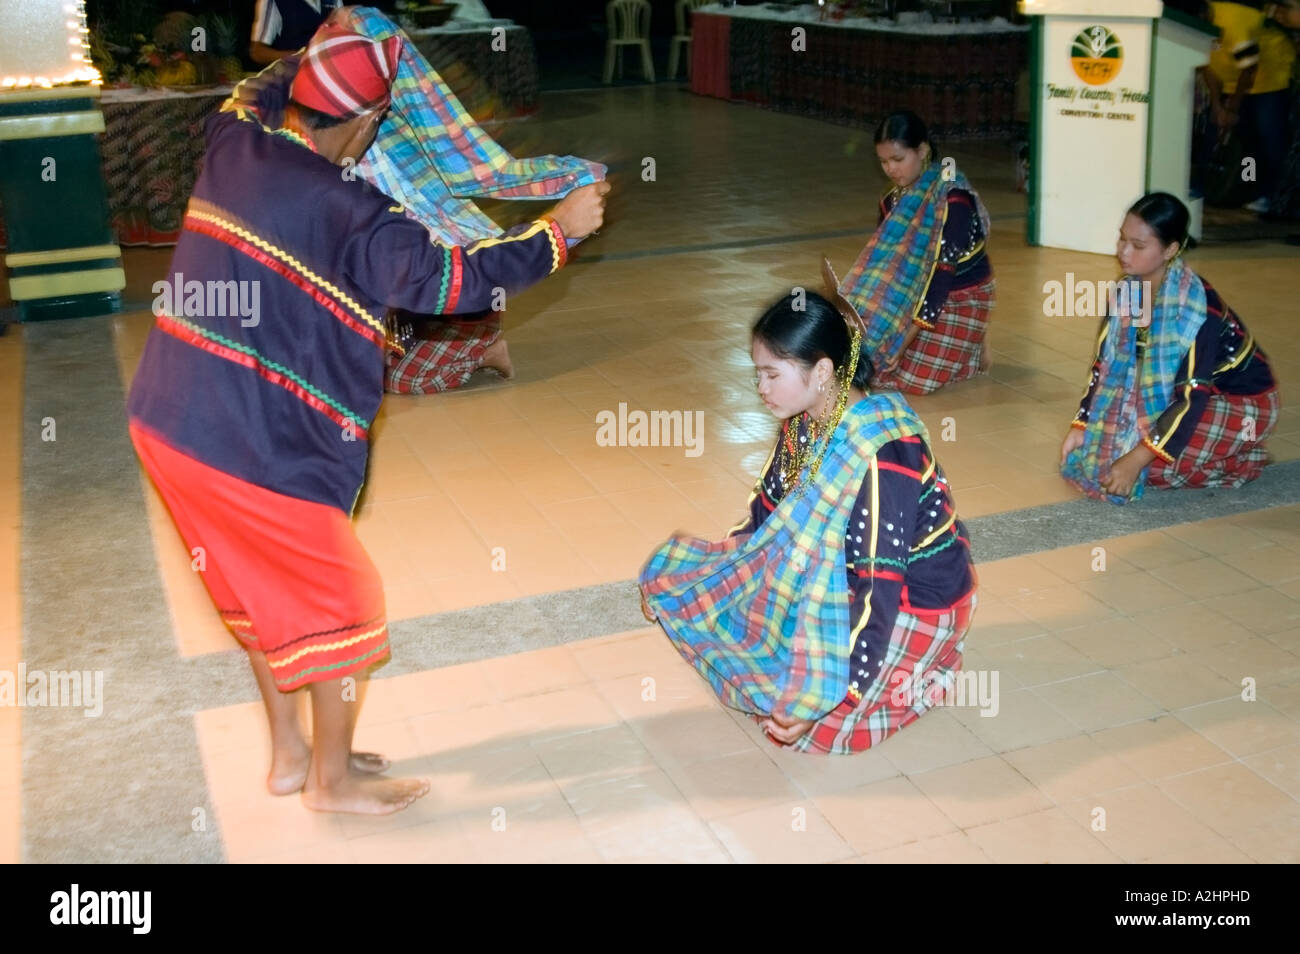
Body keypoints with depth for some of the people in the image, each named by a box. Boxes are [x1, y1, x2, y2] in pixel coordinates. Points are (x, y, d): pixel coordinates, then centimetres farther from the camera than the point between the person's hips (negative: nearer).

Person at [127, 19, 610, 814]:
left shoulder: (234, 143, 4)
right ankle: (333, 779, 25)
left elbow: (256, 95, 28)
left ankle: (290, 754, 37)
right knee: (341, 603, 10)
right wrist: (559, 231, -6)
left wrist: (325, 53, 34)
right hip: (262, 447, -8)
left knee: (266, 592, 23)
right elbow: (453, 280, -16)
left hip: (169, 420, 8)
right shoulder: (351, 213, -17)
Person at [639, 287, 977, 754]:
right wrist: (679, 585, 4)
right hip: (842, 578, 8)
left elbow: (882, 591, -30)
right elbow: (765, 515, 8)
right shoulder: (803, 424, -6)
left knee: (792, 721, -19)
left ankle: (907, 679, 3)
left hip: (909, 605, -8)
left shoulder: (882, 455, -31)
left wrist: (829, 698, -30)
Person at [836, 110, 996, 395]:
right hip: (913, 294, 7)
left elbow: (944, 268, -28)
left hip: (959, 297, -7)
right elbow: (881, 264, 2)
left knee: (914, 379, -18)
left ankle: (970, 351, 10)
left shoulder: (953, 198, -24)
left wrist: (907, 336, -30)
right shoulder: (893, 200, -1)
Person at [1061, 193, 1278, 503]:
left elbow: (1192, 396, -33)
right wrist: (1081, 428, -10)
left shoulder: (1196, 307, -31)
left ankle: (1239, 459, -3)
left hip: (1241, 401, -7)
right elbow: (1108, 364, -2)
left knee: (1146, 464, -26)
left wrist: (1135, 460, -36)